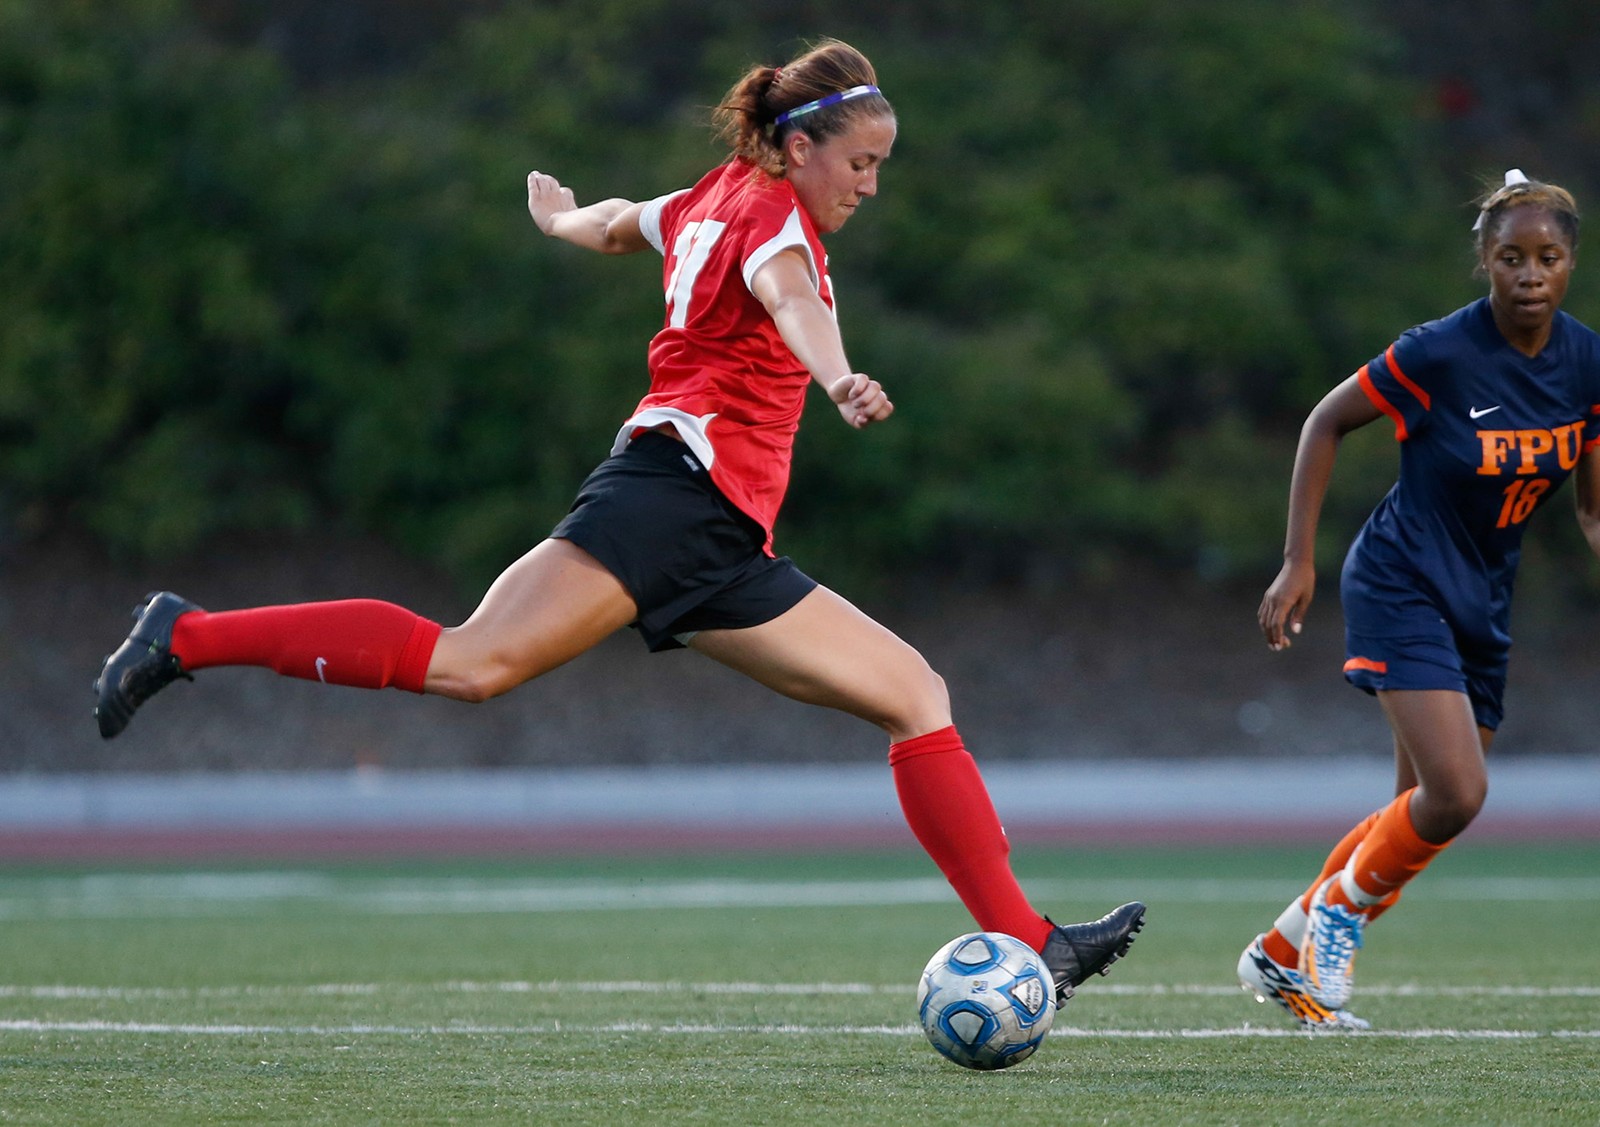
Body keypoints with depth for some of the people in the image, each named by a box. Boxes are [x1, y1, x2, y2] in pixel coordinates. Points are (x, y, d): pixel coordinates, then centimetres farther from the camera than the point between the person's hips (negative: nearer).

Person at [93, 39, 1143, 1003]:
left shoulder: (714, 198, 24)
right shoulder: (771, 211, -2)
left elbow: (613, 223, 45)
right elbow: (790, 299, -27)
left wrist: (562, 215, 69)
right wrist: (839, 378, -47)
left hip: (722, 550, 10)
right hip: (675, 492, -10)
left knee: (919, 695, 6)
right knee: (472, 663, -25)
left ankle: (1026, 942, 1)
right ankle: (187, 637, -18)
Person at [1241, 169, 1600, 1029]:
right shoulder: (1440, 354, -20)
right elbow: (1328, 420, -6)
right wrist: (1298, 561, -8)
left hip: (1483, 603, 6)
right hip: (1401, 586, -6)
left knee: (1422, 814, 9)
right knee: (1456, 795, -20)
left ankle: (1282, 953, 26)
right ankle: (1342, 908, 7)